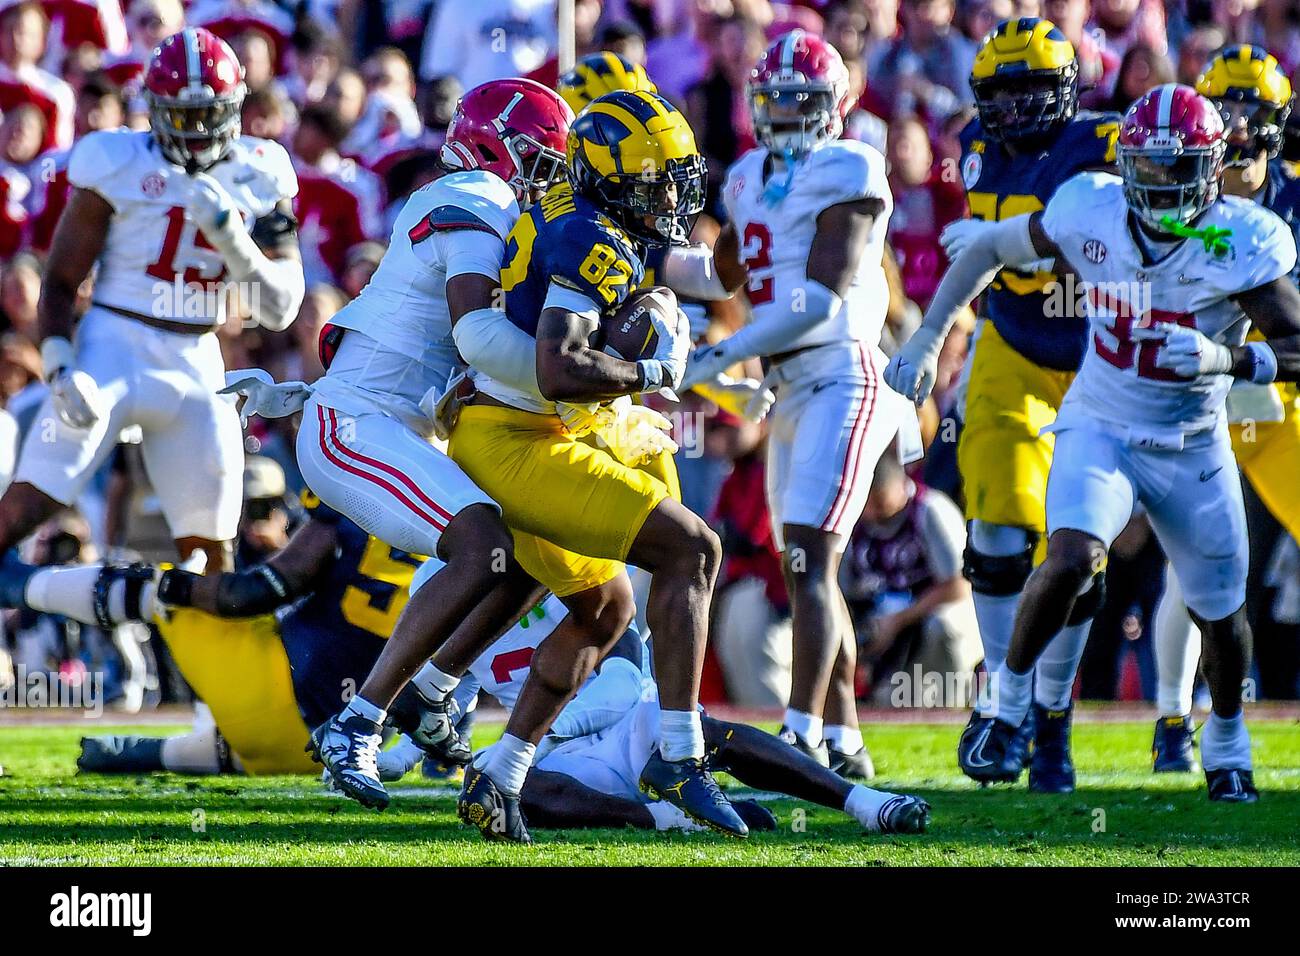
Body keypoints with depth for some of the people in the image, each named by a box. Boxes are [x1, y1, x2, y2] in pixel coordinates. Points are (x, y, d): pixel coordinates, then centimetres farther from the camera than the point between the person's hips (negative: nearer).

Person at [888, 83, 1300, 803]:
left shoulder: (1241, 243, -19)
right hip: (1100, 427, 0)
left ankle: (1226, 745, 38)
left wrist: (1230, 358, -37)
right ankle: (1010, 698, -4)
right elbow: (990, 249, 3)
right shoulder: (1091, 211, -13)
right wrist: (926, 340, 1)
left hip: (1192, 448, 0)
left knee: (1221, 614, 9)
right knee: (1072, 558, -27)